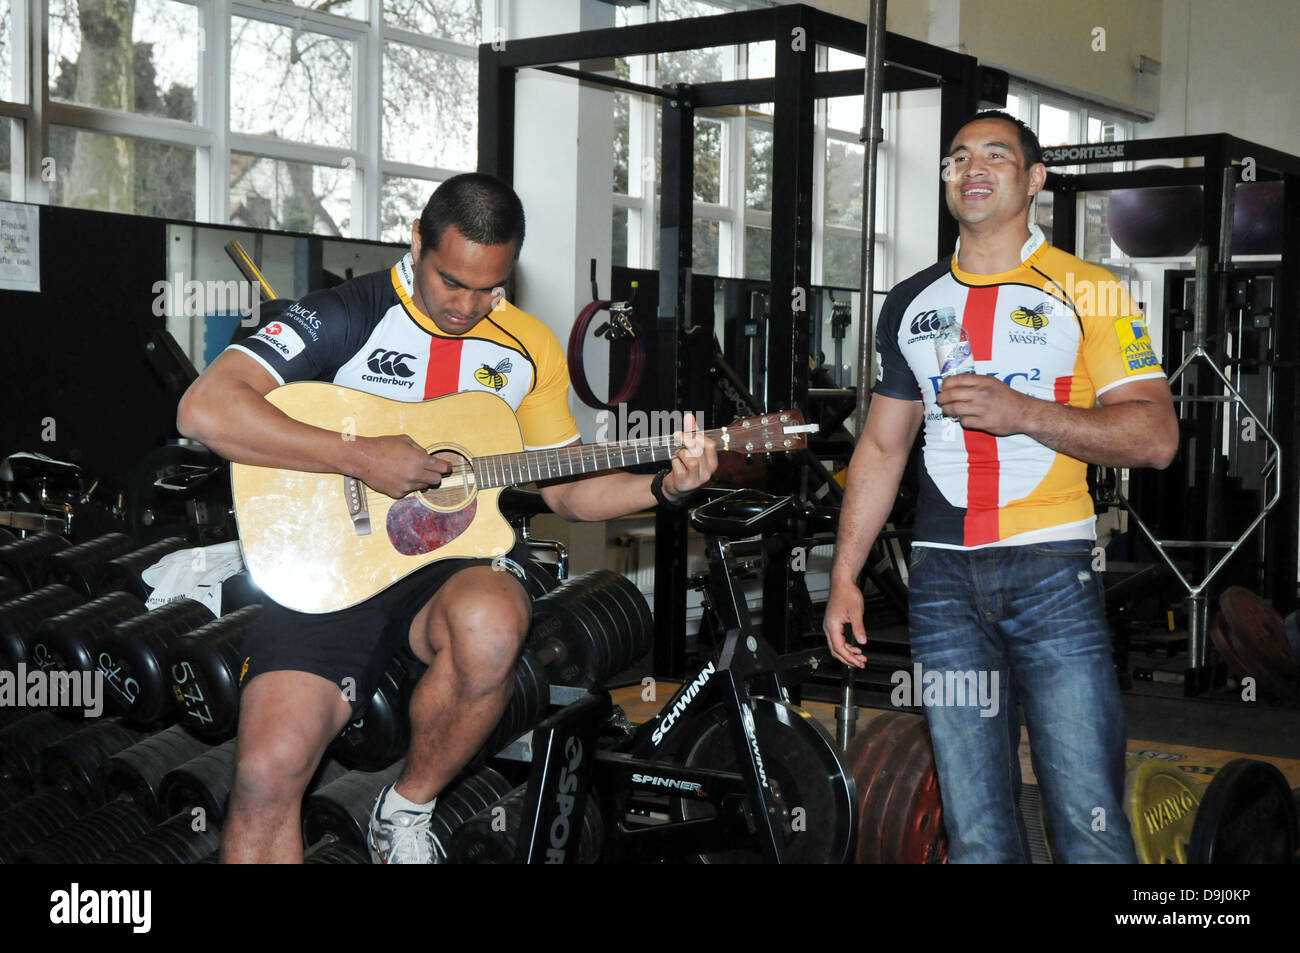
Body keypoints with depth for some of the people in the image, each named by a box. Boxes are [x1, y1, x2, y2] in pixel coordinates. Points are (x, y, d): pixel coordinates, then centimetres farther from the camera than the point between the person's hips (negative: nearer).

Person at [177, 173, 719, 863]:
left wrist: (666, 488, -1)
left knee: (491, 620, -35)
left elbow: (566, 489, 18)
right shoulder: (349, 314, -5)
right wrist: (361, 457, -19)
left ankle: (407, 809, -8)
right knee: (270, 768, -26)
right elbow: (203, 409, -16)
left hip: (446, 569, 3)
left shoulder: (529, 349, 10)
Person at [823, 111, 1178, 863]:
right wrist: (844, 576, 13)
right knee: (976, 833, 5)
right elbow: (882, 447, 20)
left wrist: (1022, 412, -18)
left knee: (1089, 822, -7)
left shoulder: (1087, 292, 3)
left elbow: (1156, 437, -6)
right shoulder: (912, 303, 16)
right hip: (942, 577, 4)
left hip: (1053, 573, -3)